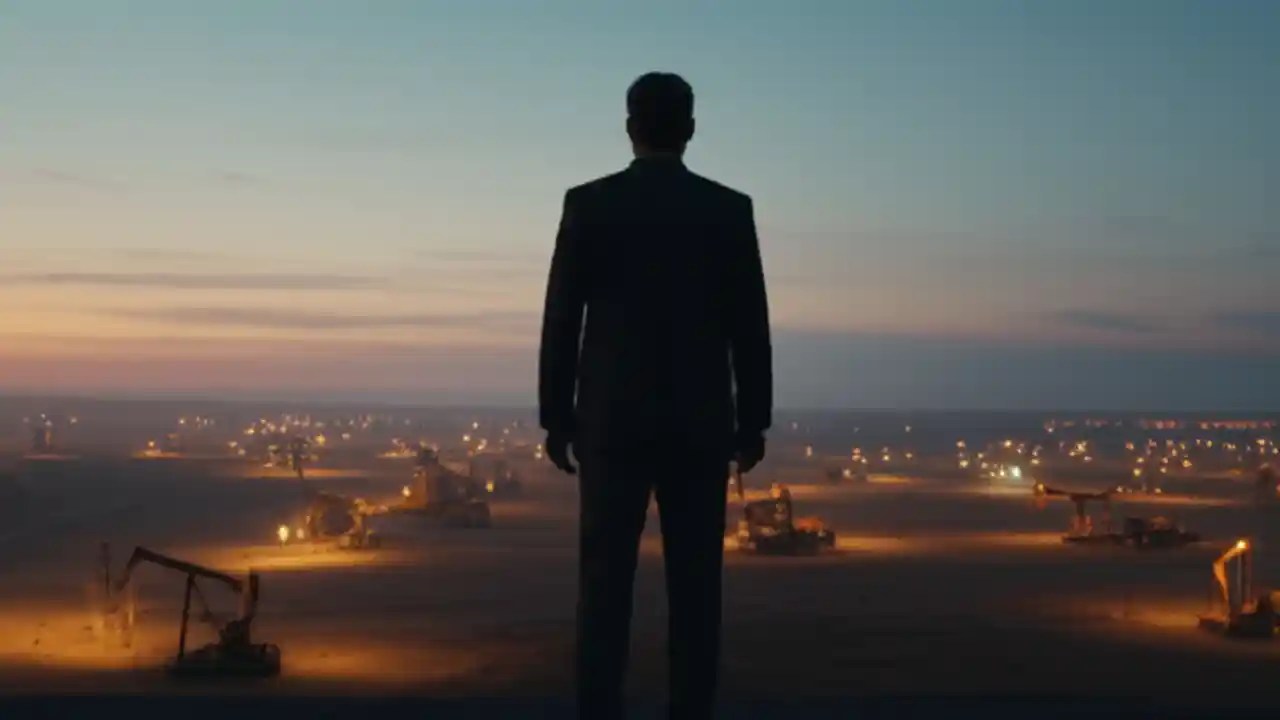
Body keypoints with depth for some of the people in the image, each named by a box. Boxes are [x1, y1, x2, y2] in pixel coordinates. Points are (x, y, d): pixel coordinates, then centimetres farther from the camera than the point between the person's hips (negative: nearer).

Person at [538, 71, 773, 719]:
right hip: (700, 423, 1)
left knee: (605, 582, 2)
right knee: (694, 584, 5)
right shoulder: (730, 209, 0)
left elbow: (560, 319, -2)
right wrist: (754, 421, 8)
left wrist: (555, 417, 6)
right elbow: (750, 326, 0)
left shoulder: (588, 204, -2)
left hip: (612, 420, 0)